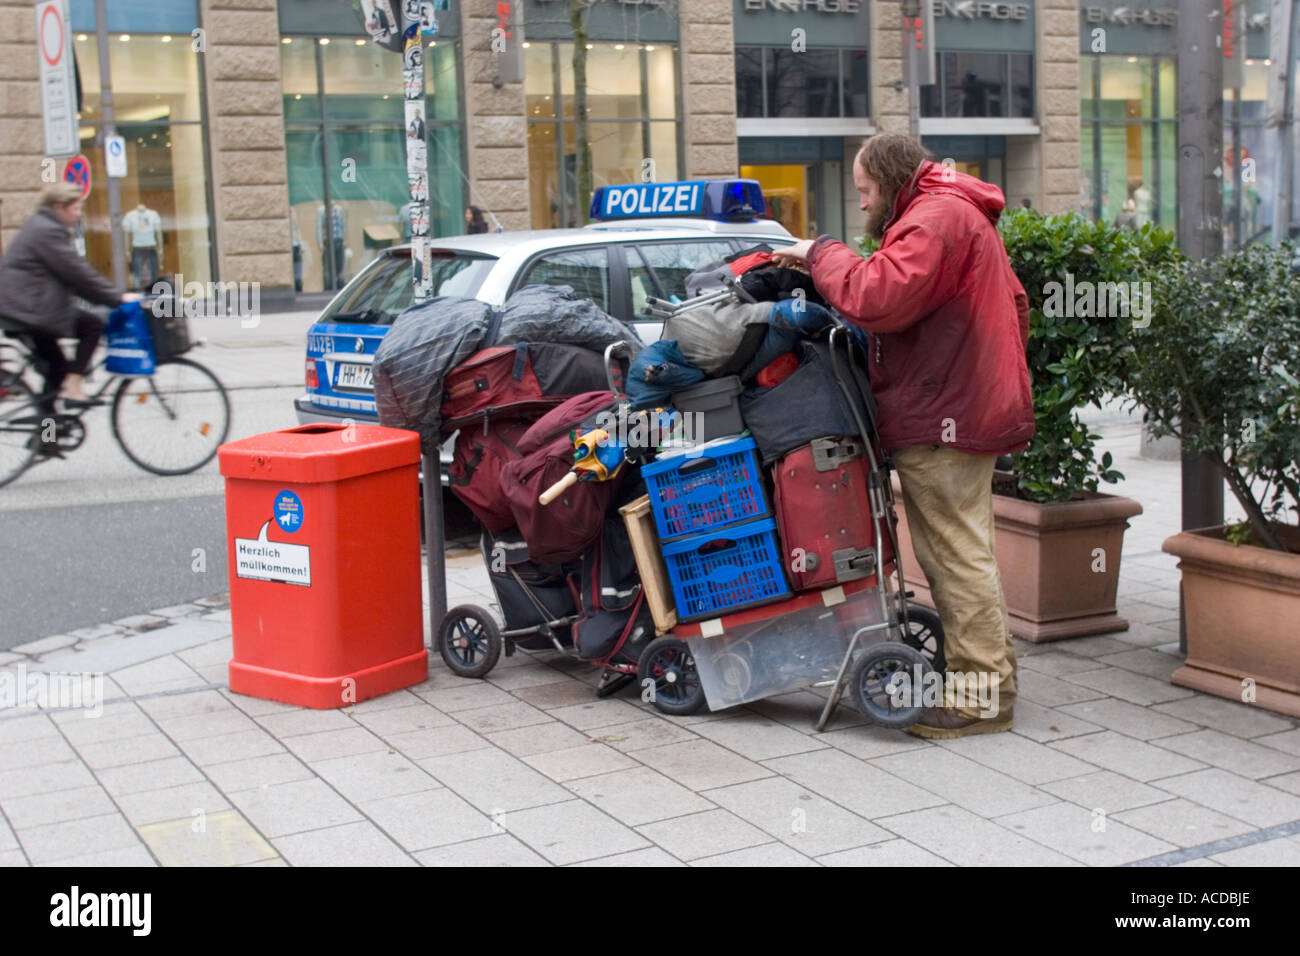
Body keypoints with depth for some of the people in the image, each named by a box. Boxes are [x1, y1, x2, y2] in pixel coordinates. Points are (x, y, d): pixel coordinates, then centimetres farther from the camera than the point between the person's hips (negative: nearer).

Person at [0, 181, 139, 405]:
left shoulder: (41, 226, 19)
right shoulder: (48, 231, -15)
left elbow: (71, 273, 20)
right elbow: (77, 272, -19)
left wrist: (113, 295, 14)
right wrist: (117, 296, -14)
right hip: (27, 307, -11)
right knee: (93, 325, -9)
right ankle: (72, 387, -10)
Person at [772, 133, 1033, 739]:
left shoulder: (935, 218, -14)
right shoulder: (961, 213, 22)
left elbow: (881, 298, -27)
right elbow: (1015, 304, 25)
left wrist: (822, 254, -13)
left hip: (943, 420, -11)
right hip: (964, 410, 11)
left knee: (957, 555, -7)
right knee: (959, 553, 15)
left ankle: (983, 699, -2)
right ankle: (988, 680, 23)